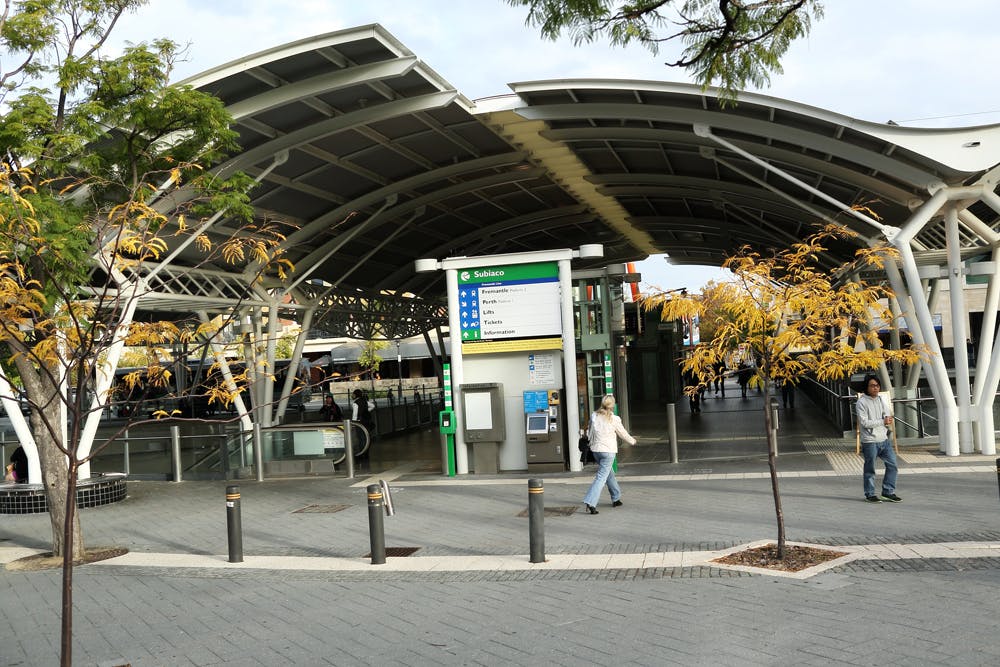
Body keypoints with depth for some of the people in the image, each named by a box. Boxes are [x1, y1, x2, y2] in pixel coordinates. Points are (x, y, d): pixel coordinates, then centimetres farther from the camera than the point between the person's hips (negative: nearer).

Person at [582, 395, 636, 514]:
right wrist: (632, 441, 21)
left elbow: (589, 434, 7)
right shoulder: (614, 419, -12)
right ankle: (590, 502, -17)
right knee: (601, 477, -5)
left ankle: (616, 498, 35)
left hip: (596, 449, 5)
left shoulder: (594, 416, -2)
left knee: (609, 473, 22)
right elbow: (623, 434, 2)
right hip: (608, 451, -5)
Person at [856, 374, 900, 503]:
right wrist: (882, 421, -18)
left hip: (884, 439, 7)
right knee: (870, 469, 3)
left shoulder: (880, 399, 12)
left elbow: (887, 416, 14)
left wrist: (888, 420, -10)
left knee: (892, 464, 7)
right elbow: (864, 422, -16)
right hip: (870, 442, -7)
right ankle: (870, 494, 16)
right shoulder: (862, 402, -10)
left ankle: (888, 491, 20)